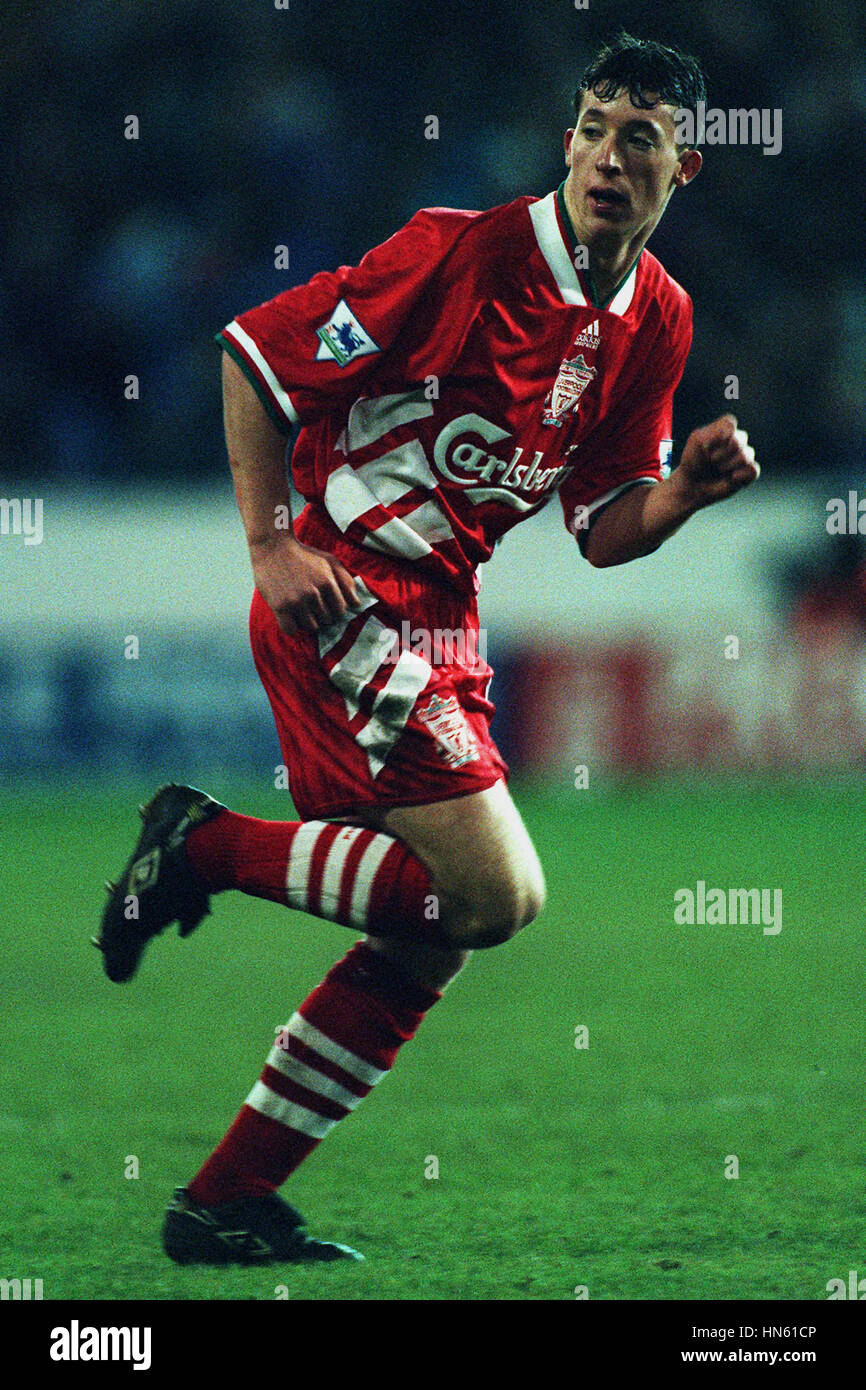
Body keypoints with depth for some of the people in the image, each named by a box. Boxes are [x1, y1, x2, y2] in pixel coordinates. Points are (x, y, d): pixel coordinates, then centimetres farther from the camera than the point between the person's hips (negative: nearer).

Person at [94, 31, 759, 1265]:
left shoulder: (657, 320, 7)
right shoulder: (465, 252, -15)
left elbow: (604, 531, 12)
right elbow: (255, 352, -11)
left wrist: (690, 488, -9)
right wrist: (270, 543, -16)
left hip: (439, 626, 8)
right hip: (342, 597, -8)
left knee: (428, 945, 7)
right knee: (497, 893, -17)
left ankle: (225, 1205, 14)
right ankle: (204, 844, -2)